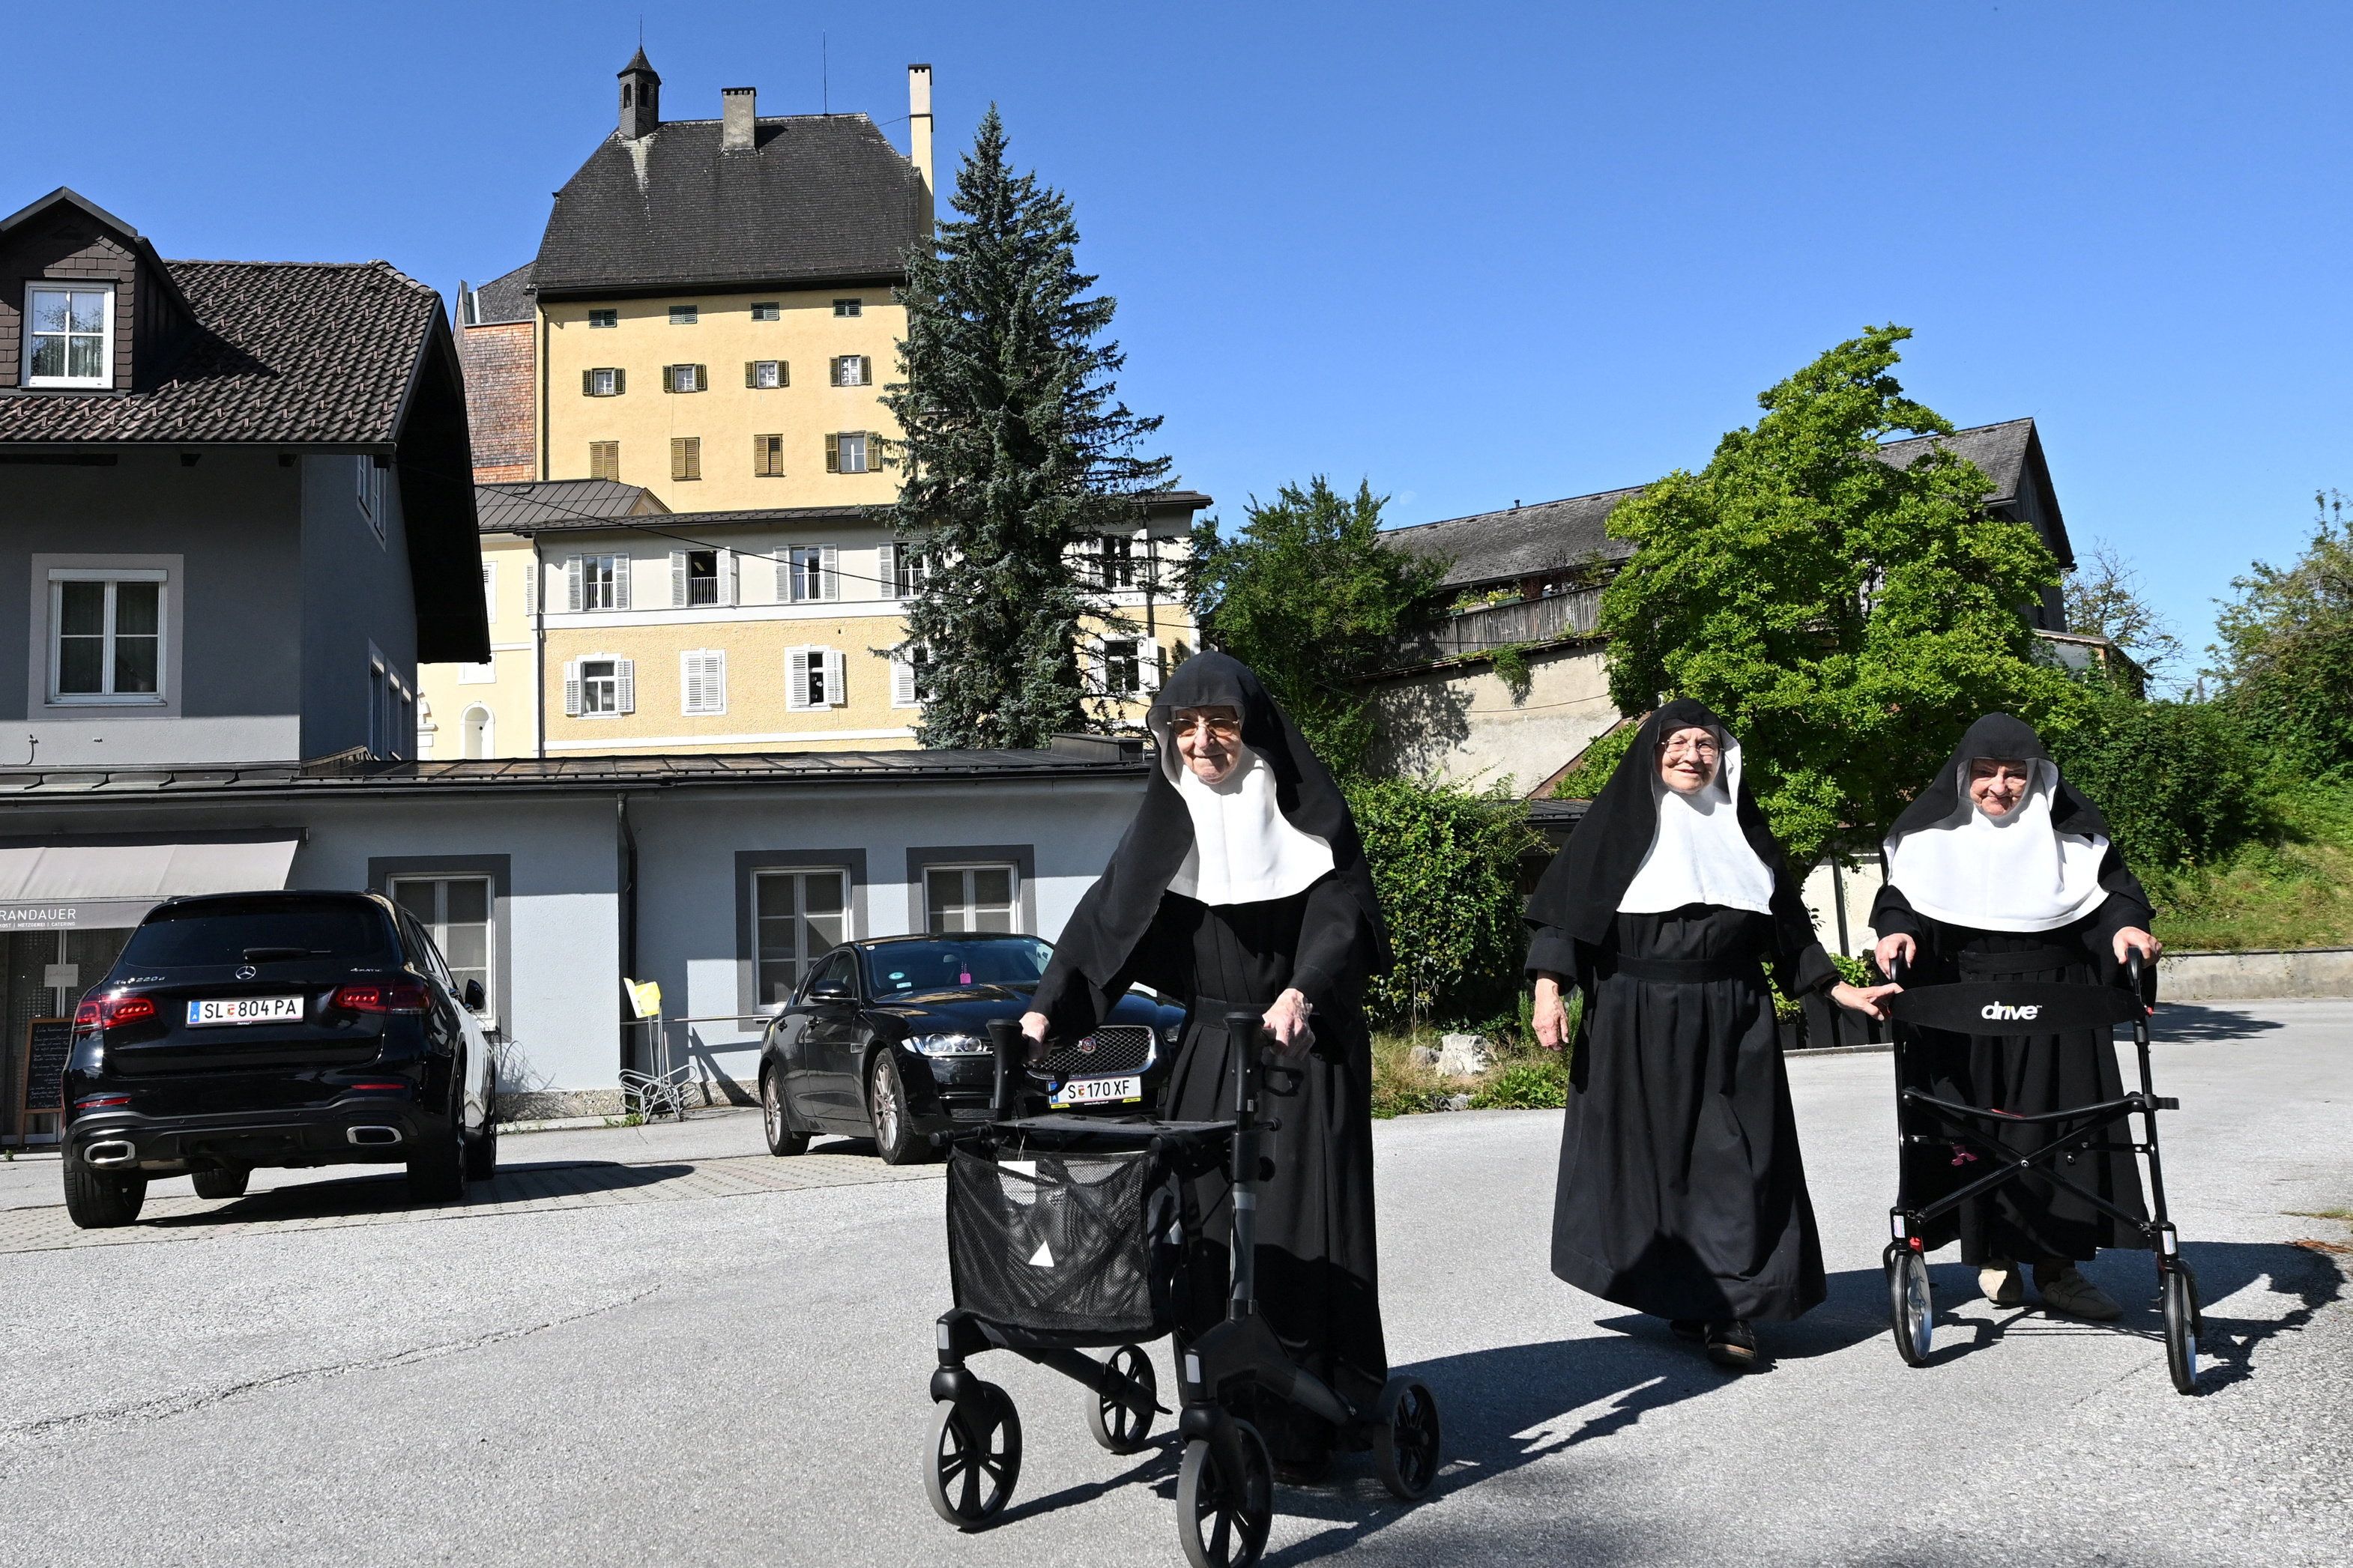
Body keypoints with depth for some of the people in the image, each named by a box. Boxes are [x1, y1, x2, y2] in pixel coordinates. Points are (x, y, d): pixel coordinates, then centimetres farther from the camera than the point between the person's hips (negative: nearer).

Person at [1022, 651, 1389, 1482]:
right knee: (1201, 1228, -2)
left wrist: (1301, 991, -33)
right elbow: (1106, 916, -3)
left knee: (1299, 1231, -5)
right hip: (1209, 1044, 3)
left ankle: (1302, 1427, 1)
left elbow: (1341, 914, -14)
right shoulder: (1167, 819, 4)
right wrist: (1047, 1009, -16)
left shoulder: (1307, 810, -5)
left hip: (1305, 1047, -3)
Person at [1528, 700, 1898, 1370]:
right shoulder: (1621, 821, 4)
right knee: (1654, 1156, 0)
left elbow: (1786, 921, 19)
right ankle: (1680, 1299, 11)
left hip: (1731, 1018, 3)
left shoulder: (1739, 826, 15)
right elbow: (1565, 904, -3)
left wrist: (1839, 989, 13)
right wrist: (1549, 987, -14)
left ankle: (1728, 1311, -2)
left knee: (1733, 1159, -3)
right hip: (1638, 1018, -3)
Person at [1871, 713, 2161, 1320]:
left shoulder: (2068, 825, 4)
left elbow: (2112, 884, 5)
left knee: (2056, 1128, 1)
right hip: (1963, 1004, 0)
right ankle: (1994, 1253, 12)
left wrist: (2125, 924, -16)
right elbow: (1900, 891, 4)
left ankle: (2057, 1263, 9)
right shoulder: (1935, 831, 4)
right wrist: (1895, 930, -17)